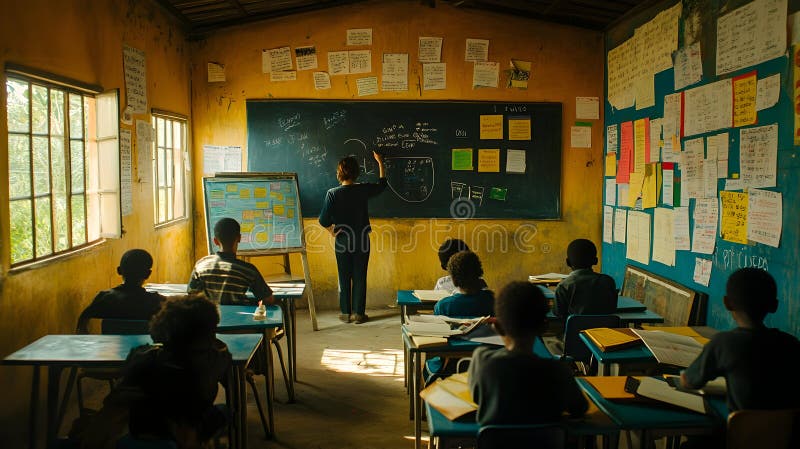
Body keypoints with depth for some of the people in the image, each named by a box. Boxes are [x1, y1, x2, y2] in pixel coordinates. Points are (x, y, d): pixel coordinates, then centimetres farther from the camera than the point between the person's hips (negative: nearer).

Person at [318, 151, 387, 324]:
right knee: (360, 277, 7)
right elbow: (382, 184, 14)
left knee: (344, 278, 10)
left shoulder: (332, 193, -10)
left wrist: (332, 232, 5)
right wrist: (380, 163, 24)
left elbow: (324, 220, -13)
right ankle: (359, 313, 11)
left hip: (342, 240, 0)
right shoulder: (363, 189, -7)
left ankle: (346, 313, 16)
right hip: (361, 239, 0)